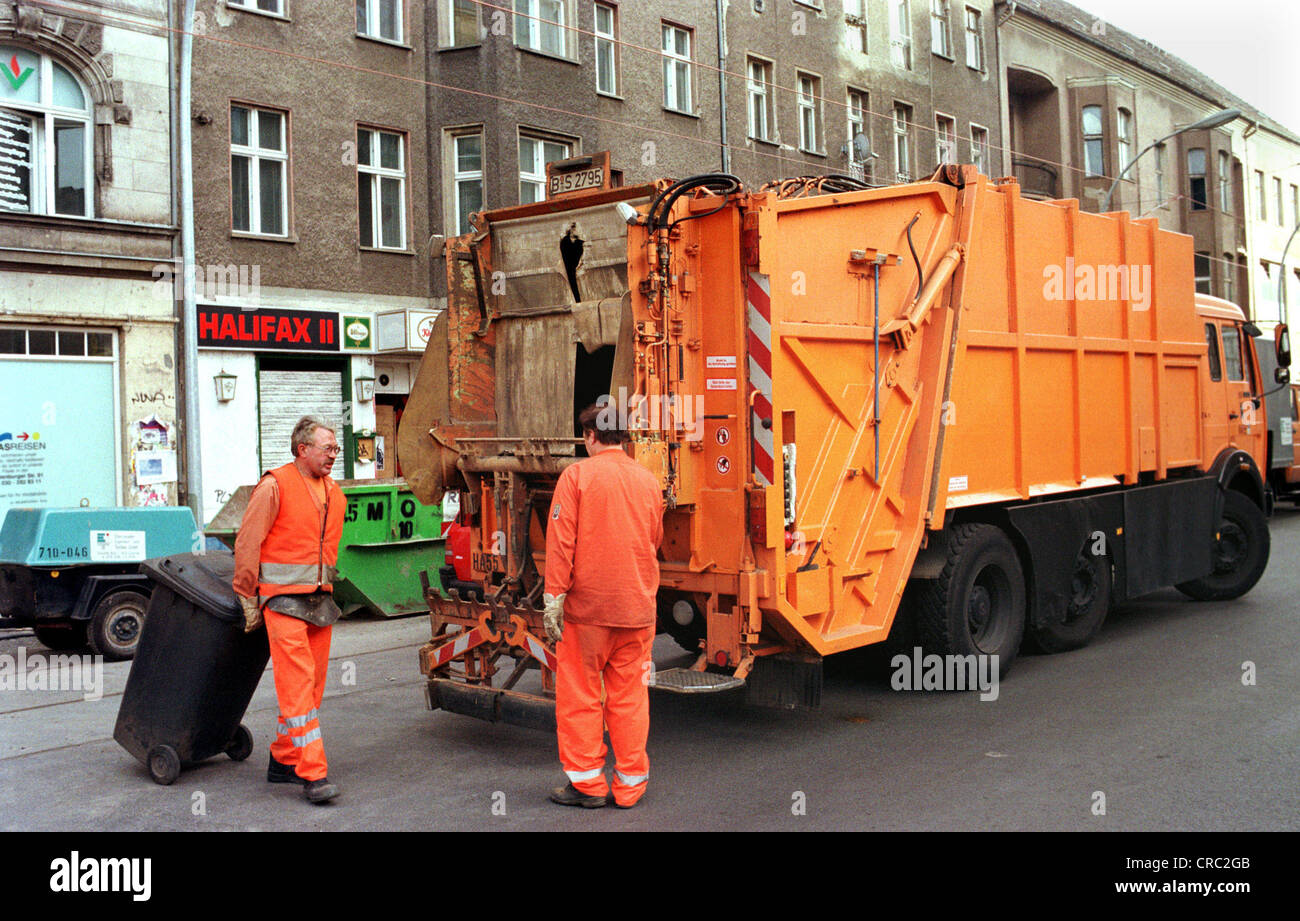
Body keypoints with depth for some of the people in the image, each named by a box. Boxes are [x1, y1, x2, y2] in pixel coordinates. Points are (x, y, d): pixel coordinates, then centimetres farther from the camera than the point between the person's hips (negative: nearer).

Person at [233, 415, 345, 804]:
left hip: (320, 600, 7)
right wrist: (248, 599, -4)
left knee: (312, 684, 9)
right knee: (297, 682, -11)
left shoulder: (333, 493, 14)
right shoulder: (275, 486, -8)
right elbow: (247, 544, -6)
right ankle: (313, 774, -11)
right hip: (283, 599, -7)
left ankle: (283, 760, 22)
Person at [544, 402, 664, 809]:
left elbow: (560, 542, -11)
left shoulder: (576, 475, -6)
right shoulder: (649, 480, 8)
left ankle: (587, 782, 14)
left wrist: (554, 596, -9)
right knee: (629, 695, 10)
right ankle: (629, 785, 16)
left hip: (587, 605, -4)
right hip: (638, 607, 4)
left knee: (580, 695, 7)